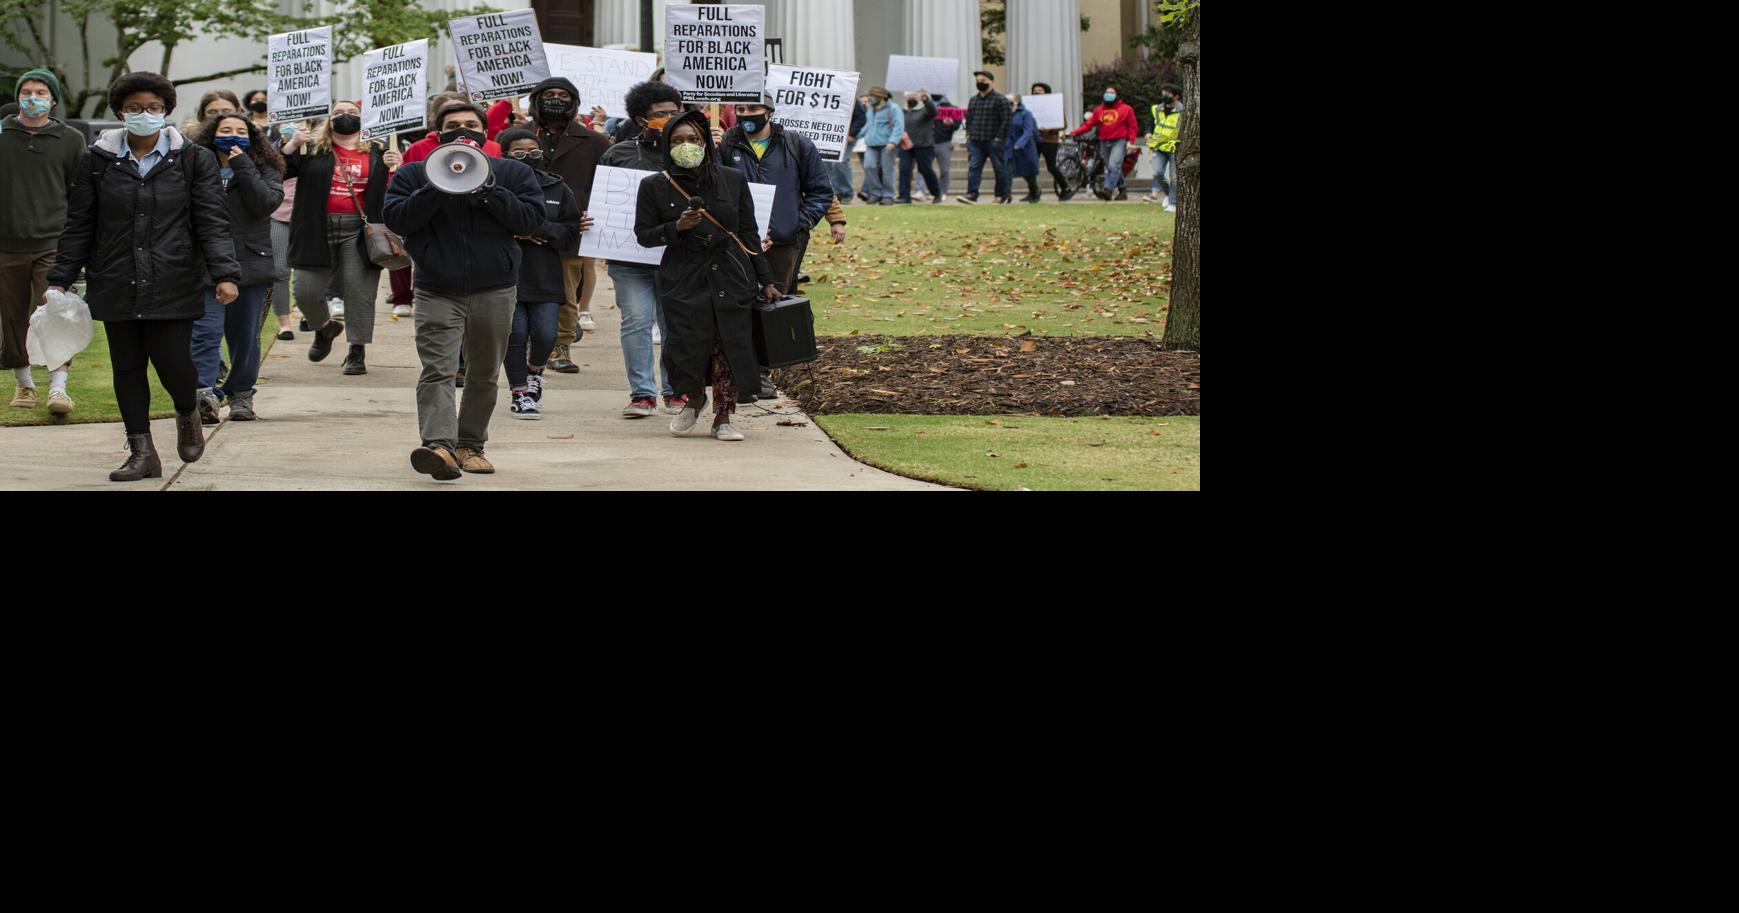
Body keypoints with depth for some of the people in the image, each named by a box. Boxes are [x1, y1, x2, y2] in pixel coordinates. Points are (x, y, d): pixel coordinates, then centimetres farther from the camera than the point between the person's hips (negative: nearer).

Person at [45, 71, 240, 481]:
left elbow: (212, 223, -2)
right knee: (127, 368, 5)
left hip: (172, 286, -2)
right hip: (117, 288, 2)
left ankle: (188, 413, 27)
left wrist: (224, 274, -14)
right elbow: (79, 226, 10)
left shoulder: (193, 160, 1)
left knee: (172, 361, -7)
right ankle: (142, 452, 14)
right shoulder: (98, 160, 6)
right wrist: (60, 278, 6)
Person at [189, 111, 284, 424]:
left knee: (245, 336, 9)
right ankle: (204, 392, -26)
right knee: (205, 332, -16)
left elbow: (266, 203, -12)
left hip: (250, 265, 1)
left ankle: (241, 393, 24)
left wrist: (242, 167, -12)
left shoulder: (266, 171, 7)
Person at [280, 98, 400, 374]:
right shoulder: (312, 151, 9)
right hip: (318, 232, 1)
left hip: (358, 231, -1)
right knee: (307, 291, 3)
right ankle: (324, 328, 33)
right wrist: (292, 145, -11)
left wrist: (396, 167, -11)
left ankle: (357, 351, 3)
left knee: (358, 291, -6)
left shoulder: (376, 154, 9)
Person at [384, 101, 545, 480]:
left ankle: (470, 445, 22)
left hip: (495, 291, 2)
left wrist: (489, 191, -13)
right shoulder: (414, 174, 8)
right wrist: (438, 188, -14)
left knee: (485, 374, 10)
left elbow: (534, 217, -4)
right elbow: (396, 218, -5)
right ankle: (439, 445, -30)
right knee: (438, 371, -17)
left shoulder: (515, 173, 8)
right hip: (438, 291, -2)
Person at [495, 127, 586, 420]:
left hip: (546, 278, 2)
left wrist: (538, 229, -13)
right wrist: (514, 232, -19)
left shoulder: (558, 189, 6)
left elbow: (571, 234, 1)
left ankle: (534, 371, 31)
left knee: (545, 335, -2)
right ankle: (520, 393, 14)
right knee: (516, 334, -1)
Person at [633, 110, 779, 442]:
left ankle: (723, 417, 12)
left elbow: (749, 235, 10)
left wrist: (766, 281, 8)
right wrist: (677, 227, -13)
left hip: (731, 277, 1)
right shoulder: (655, 186, 3)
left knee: (730, 347, -2)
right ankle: (694, 400, 25)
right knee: (686, 348, -6)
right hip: (683, 280, -1)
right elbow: (643, 234, 5)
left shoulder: (733, 180, 7)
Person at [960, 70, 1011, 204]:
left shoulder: (1000, 100, -5)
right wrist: (969, 134, 11)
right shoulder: (973, 100, 15)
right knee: (973, 167, -6)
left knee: (1000, 168, 4)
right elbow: (969, 118, 23)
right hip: (975, 142, 5)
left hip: (993, 141, -5)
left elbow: (1006, 121, -9)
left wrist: (999, 137, -14)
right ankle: (972, 194, -11)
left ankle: (1003, 195, 13)